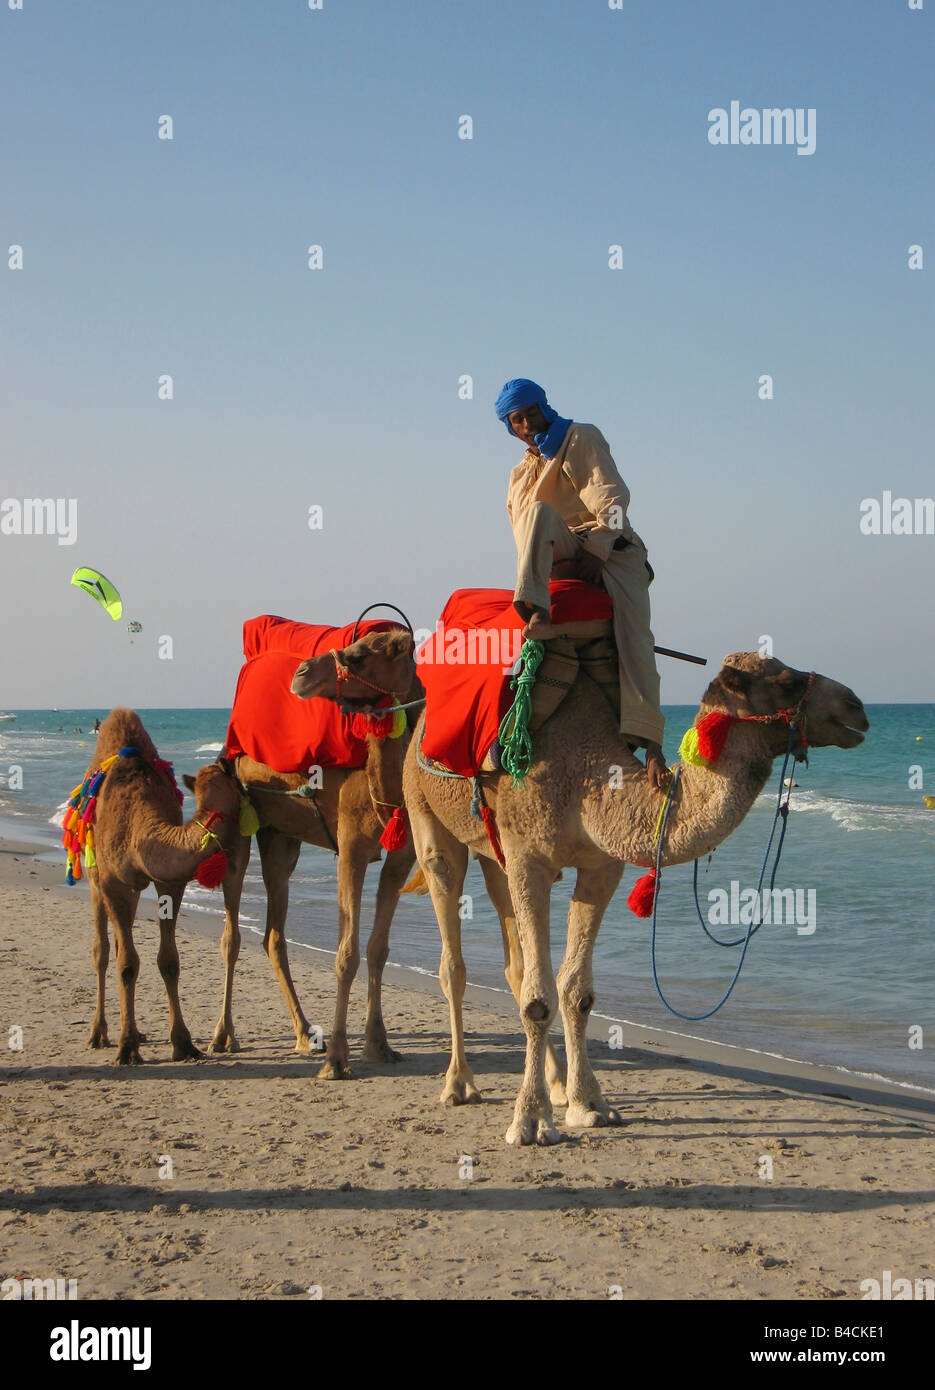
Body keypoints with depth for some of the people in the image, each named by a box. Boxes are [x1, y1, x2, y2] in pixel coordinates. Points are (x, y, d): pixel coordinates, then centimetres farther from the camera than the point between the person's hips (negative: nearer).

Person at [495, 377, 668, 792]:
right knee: (539, 510, -30)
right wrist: (532, 581, 4)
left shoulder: (582, 438, 10)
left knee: (634, 637, -25)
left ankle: (649, 742, -34)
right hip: (560, 560, 3)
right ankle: (535, 610, -51)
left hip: (611, 551, -3)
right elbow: (526, 532, 23)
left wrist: (597, 551, -13)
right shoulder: (520, 474, 28)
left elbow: (612, 496, -2)